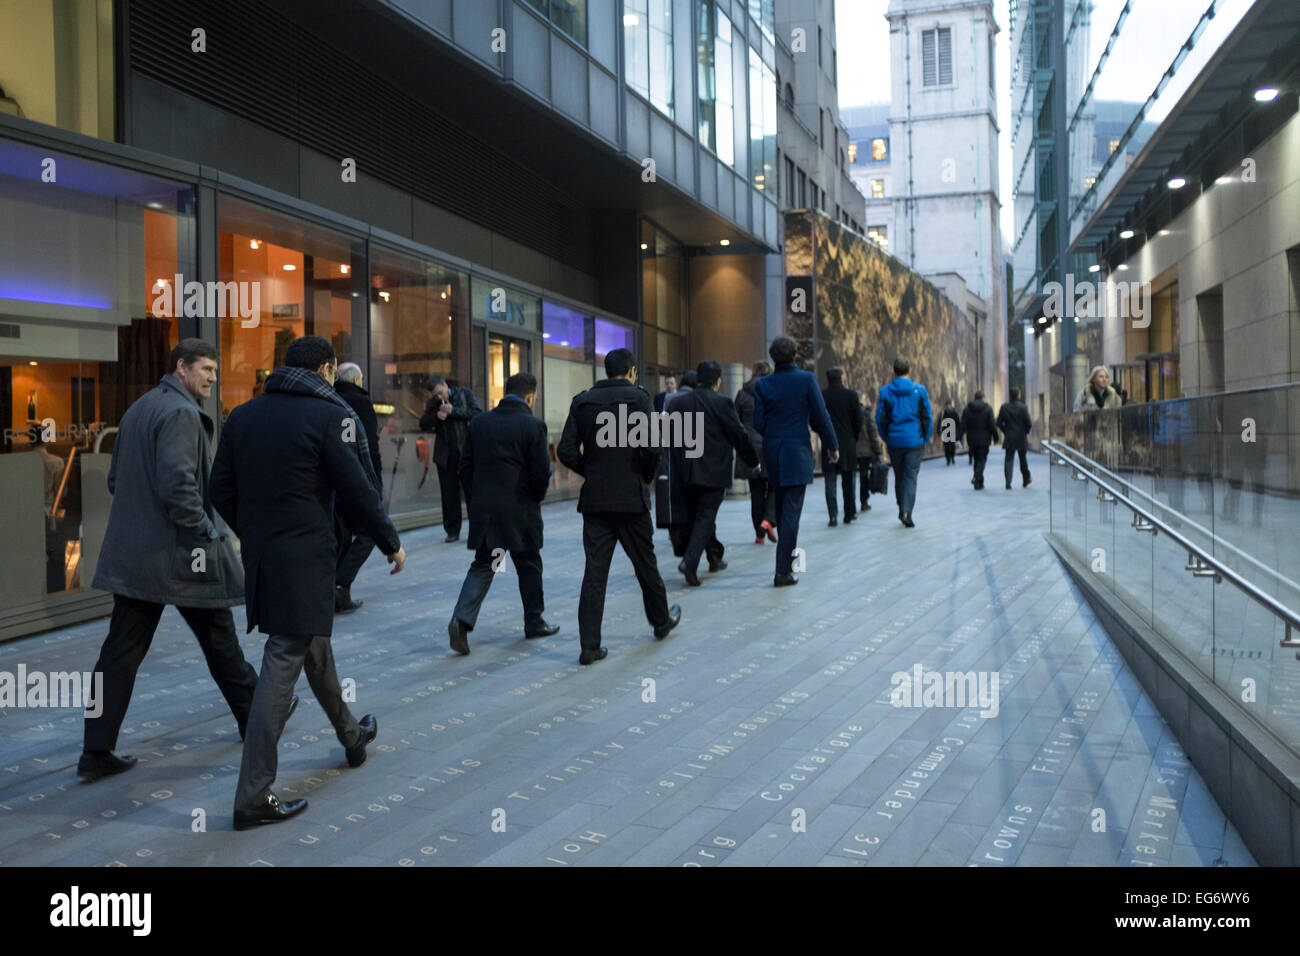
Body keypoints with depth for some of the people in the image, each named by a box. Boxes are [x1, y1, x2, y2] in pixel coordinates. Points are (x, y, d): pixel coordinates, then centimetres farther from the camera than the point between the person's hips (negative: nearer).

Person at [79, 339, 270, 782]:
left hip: (132, 553, 8)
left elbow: (116, 479, 22)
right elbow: (178, 484, -25)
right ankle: (253, 715, 26)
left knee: (121, 651, 7)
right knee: (219, 640, 9)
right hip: (179, 552, -8)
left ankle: (96, 752, 8)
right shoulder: (180, 413, -15)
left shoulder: (138, 408, 15)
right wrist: (206, 531, -15)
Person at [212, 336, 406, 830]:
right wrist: (391, 543, 3)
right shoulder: (330, 415, -10)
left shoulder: (243, 415, 9)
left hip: (259, 553, 8)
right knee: (283, 663, -5)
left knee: (313, 641, 23)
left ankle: (351, 736, 43)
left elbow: (221, 491, 11)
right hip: (306, 554, -8)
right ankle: (253, 797, -3)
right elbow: (357, 493, -10)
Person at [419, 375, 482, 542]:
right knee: (449, 494, 5)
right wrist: (436, 416, -10)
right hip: (445, 455, 3)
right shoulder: (433, 402, 11)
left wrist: (454, 411, -15)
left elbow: (477, 413, -8)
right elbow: (423, 424, 8)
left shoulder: (465, 394, 3)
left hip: (466, 451, -3)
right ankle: (452, 531, 12)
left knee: (472, 490, -1)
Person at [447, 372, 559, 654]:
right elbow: (541, 472, -10)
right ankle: (534, 622, 25)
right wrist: (535, 498, 8)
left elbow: (466, 467, 7)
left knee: (482, 566, 9)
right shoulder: (533, 425, -9)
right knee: (529, 566, 13)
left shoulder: (479, 422, 5)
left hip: (483, 508, 4)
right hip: (520, 511, -4)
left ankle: (462, 619, -10)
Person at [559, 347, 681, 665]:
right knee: (645, 564, 16)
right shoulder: (638, 397, -5)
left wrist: (591, 472, 13)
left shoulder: (583, 401, 5)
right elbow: (651, 446, -15)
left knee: (594, 573, 3)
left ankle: (590, 645, 0)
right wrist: (647, 477, 2)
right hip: (631, 497, -2)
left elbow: (566, 451, -1)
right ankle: (661, 620, 36)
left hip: (594, 499, 3)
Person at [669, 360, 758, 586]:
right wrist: (753, 461, 8)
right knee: (705, 516, -2)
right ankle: (690, 561, -17)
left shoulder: (679, 403, 4)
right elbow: (739, 435, -5)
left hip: (687, 473, 5)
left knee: (697, 515, 18)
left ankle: (714, 557, 32)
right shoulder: (722, 403, -9)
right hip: (713, 472, -5)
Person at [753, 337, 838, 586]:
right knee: (791, 510, -3)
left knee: (782, 504, 20)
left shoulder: (762, 384, -2)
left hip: (772, 452, 3)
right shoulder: (806, 379, -8)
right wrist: (832, 446, 6)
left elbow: (758, 423, -2)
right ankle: (783, 571, -6)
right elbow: (820, 417, -7)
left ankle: (788, 555, 34)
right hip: (797, 451, -3)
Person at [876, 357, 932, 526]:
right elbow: (927, 417, -1)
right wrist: (925, 439, 8)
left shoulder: (885, 392, -1)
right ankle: (906, 512, -14)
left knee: (899, 477, 15)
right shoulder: (919, 390, -2)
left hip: (894, 442, 1)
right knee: (911, 477, -1)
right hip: (914, 441, -1)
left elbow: (880, 419, -1)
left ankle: (902, 510, 23)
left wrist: (886, 439, 11)